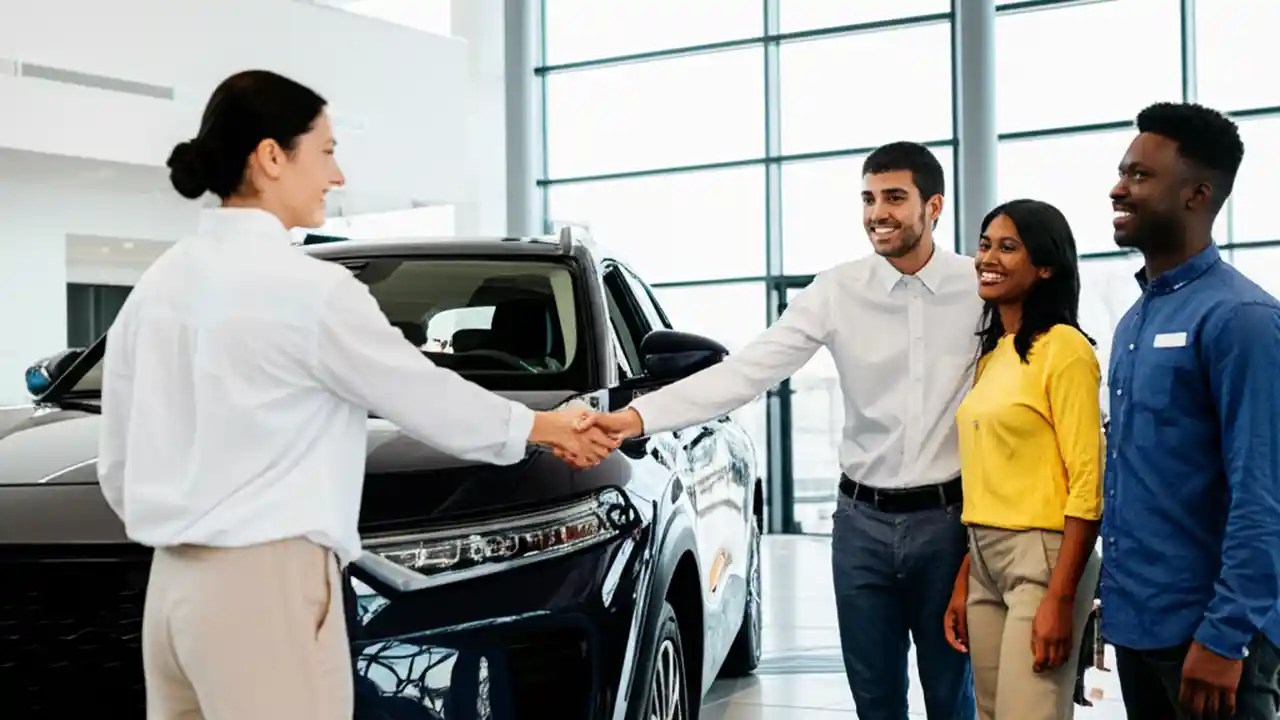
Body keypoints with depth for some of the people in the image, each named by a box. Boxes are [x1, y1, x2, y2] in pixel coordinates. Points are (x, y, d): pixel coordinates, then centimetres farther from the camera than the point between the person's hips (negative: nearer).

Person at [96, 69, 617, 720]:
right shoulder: (307, 287, -12)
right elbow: (425, 398, -2)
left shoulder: (155, 287, 10)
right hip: (266, 585, -8)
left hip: (172, 585, 8)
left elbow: (117, 462, 15)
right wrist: (544, 427, 12)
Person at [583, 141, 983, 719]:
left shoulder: (980, 288, -5)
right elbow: (746, 370, -10)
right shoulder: (836, 292, -3)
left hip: (947, 519, -1)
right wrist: (639, 416, -21)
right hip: (862, 522, 2)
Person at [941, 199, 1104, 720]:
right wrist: (963, 580, 13)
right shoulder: (992, 354, 12)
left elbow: (1087, 483, -14)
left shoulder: (1064, 348, -10)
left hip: (1042, 556, -7)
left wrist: (1060, 597, -19)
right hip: (985, 559, 8)